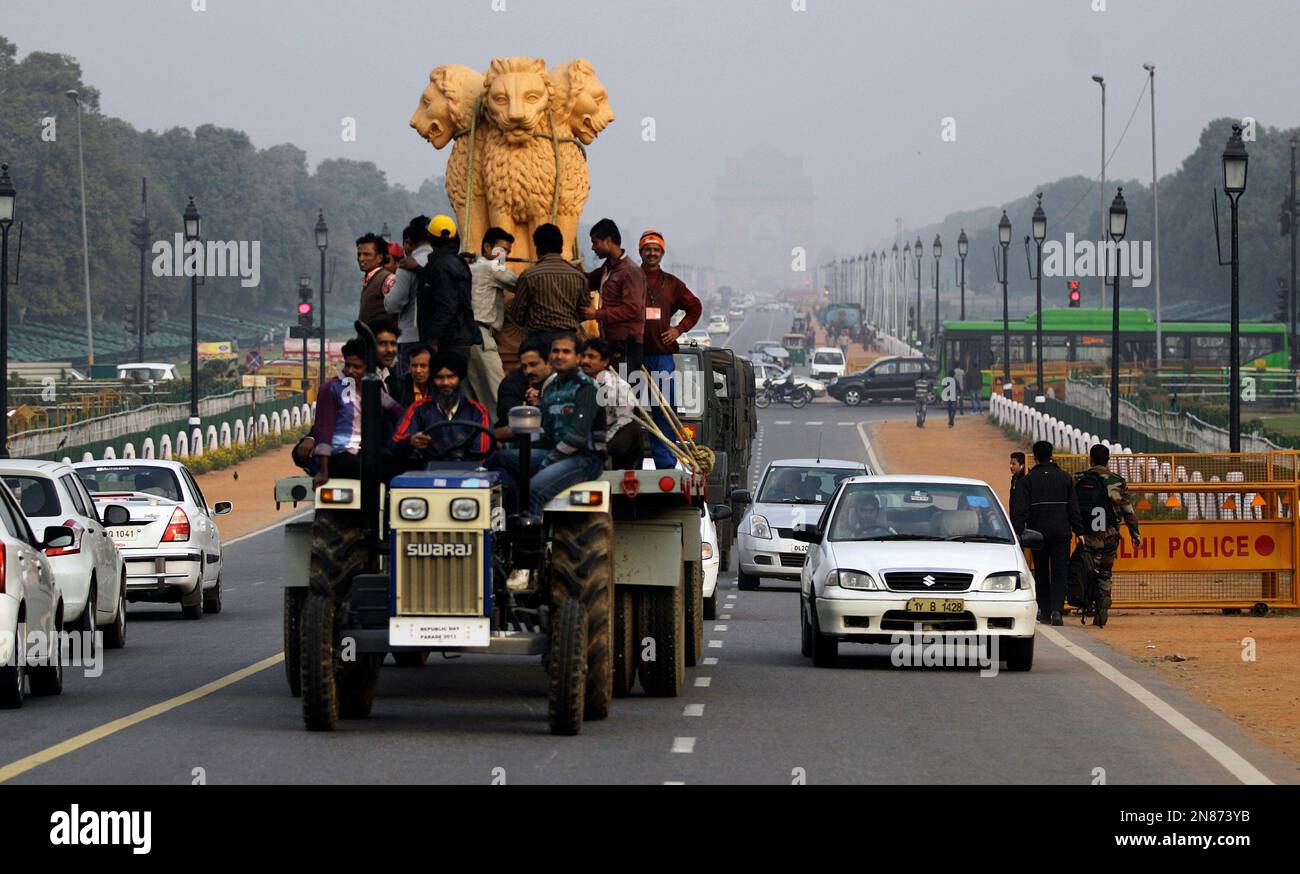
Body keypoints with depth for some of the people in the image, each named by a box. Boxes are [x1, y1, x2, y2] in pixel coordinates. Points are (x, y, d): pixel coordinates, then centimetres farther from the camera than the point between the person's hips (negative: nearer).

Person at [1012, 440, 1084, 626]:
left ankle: (1044, 611, 15)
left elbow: (1020, 510, -7)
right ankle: (1057, 609, -16)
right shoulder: (1065, 478, 5)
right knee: (1059, 572, 0)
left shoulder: (1028, 480, -1)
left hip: (1039, 532, -1)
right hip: (1062, 532, 1)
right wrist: (1079, 531, 10)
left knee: (1041, 573, 12)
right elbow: (1074, 508, 6)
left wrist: (1018, 533, -7)